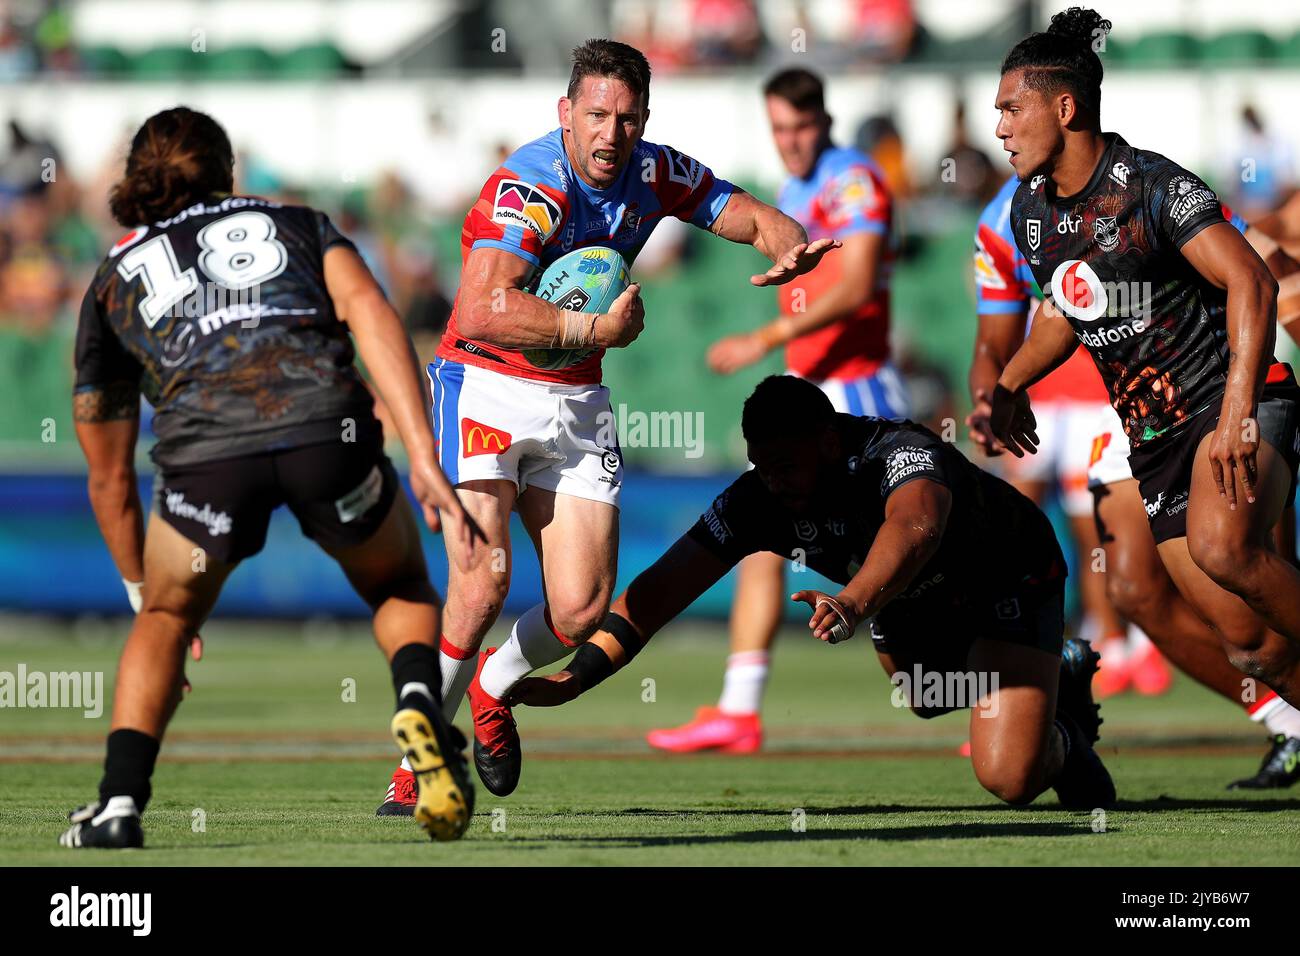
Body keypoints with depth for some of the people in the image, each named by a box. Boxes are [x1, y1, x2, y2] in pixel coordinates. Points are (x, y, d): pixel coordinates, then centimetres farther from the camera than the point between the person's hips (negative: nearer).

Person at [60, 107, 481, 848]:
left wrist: (142, 594, 47)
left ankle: (121, 801, 11)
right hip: (328, 426, 0)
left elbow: (110, 481, 35)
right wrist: (423, 456, 0)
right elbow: (366, 308, 8)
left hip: (205, 449, 0)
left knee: (166, 620, 29)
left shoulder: (112, 281, 32)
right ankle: (419, 703, -4)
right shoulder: (298, 224, 31)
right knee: (403, 590, 27)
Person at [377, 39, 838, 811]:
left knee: (583, 609, -2)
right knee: (484, 577, -23)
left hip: (577, 401, 6)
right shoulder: (531, 188, -22)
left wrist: (789, 247, -17)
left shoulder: (655, 174, -1)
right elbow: (481, 312, -35)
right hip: (488, 384, -6)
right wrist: (597, 329, -32)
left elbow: (758, 219, 7)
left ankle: (493, 687, 31)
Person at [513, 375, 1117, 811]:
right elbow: (661, 588, -23)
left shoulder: (901, 454, -42)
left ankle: (1063, 736, 14)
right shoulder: (759, 500, -25)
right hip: (912, 605, 7)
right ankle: (1061, 672, 53)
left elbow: (915, 527, -66)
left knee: (1010, 777, -21)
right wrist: (574, 678, -33)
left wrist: (855, 602, -84)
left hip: (1010, 579, -7)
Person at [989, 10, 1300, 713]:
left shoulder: (1154, 187, -15)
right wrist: (1008, 385, 16)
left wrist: (1239, 411, -35)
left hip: (1236, 400, -7)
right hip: (1155, 440, 7)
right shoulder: (1030, 210, 9)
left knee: (1220, 546, -37)